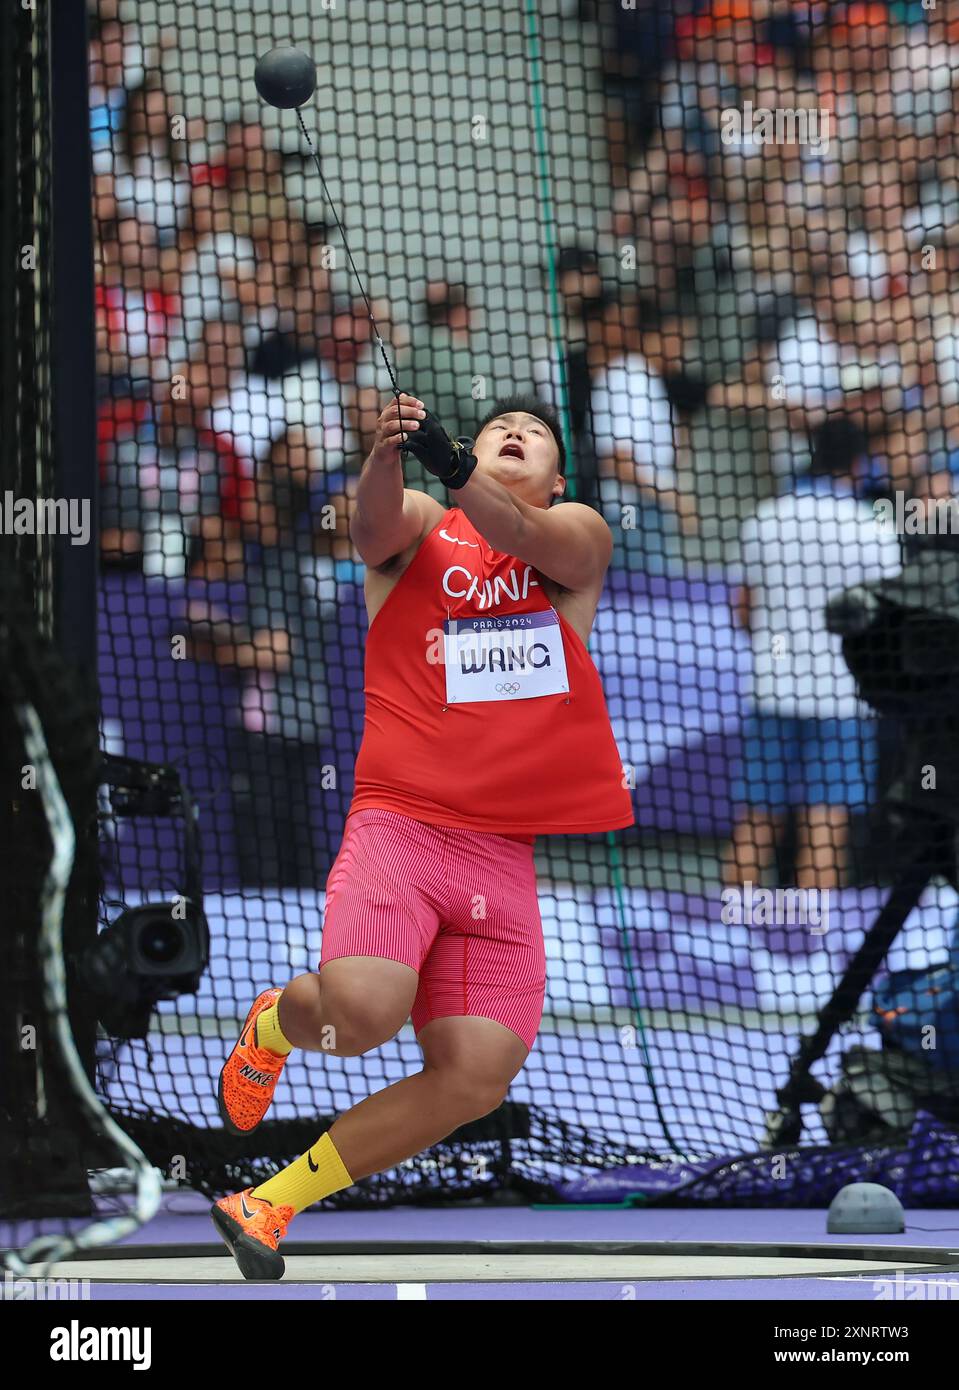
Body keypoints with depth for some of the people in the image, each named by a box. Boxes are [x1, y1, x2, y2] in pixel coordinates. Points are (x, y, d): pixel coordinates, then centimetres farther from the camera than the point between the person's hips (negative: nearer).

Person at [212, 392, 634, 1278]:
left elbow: (527, 538, -10)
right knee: (366, 1009, -27)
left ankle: (270, 1203, 9)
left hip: (506, 853, 3)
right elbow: (376, 525, -13)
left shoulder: (583, 534, 13)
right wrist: (388, 456, -35)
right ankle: (274, 1023, 10)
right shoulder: (421, 526, 11)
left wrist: (455, 469, -29)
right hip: (399, 818, -2)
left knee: (474, 1080, -8)